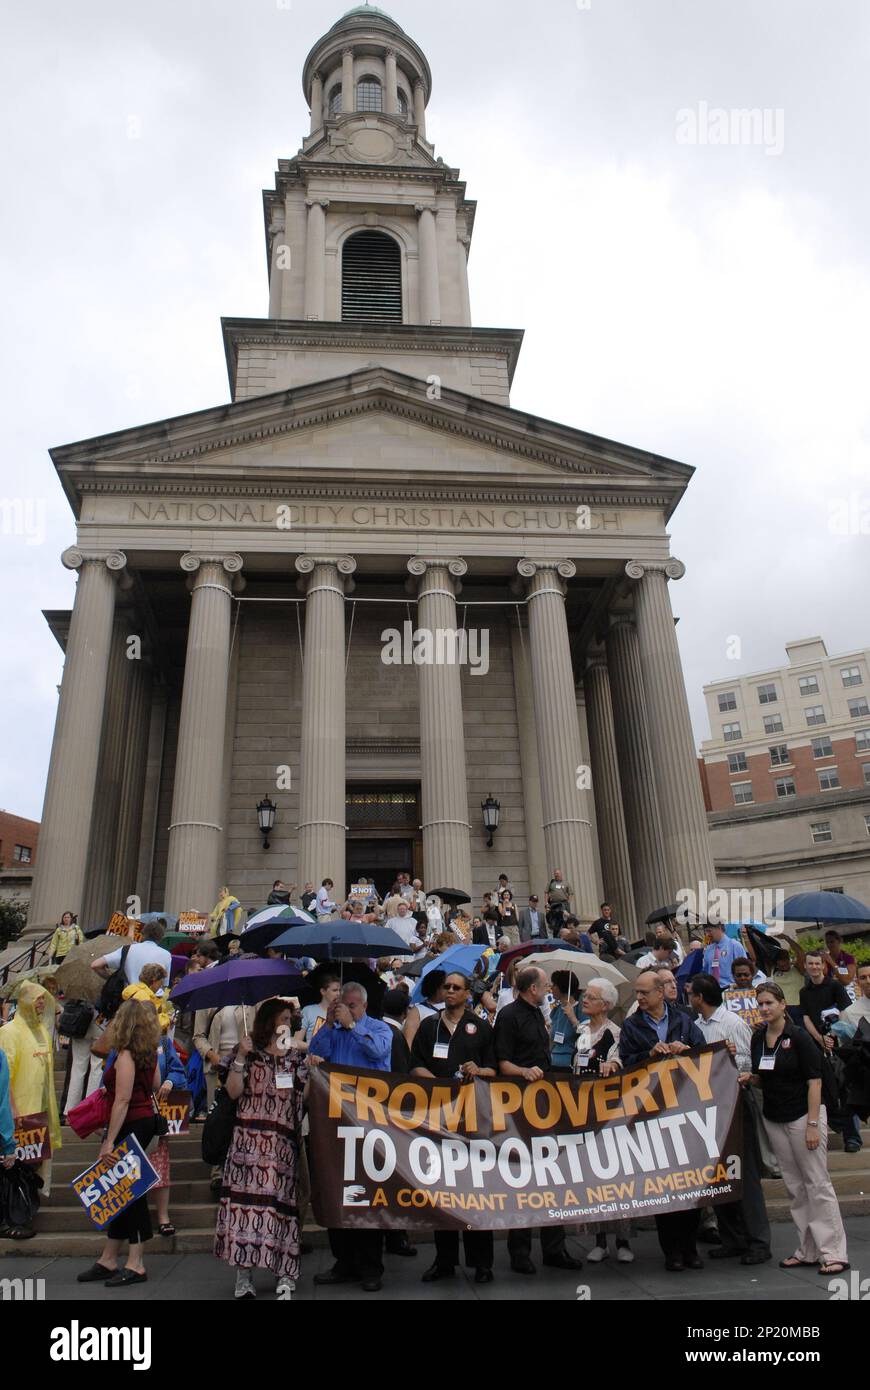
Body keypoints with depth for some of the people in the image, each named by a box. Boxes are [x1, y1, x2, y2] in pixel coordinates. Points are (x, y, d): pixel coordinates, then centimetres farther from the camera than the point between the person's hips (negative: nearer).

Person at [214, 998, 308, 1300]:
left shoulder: (297, 1057, 16)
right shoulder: (248, 1052, 9)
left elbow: (306, 1096, 11)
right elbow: (234, 1092, -1)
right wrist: (240, 1058, -11)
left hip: (284, 1141, 2)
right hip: (249, 1138, -2)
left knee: (280, 1201, -4)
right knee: (246, 1197, -9)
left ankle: (284, 1274, 5)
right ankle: (243, 1275, 0)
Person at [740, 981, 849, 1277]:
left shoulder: (798, 1037, -12)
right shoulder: (758, 1038, 5)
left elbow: (814, 1081, -13)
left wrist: (812, 1125, -17)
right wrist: (749, 1077, -6)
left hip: (803, 1116, -6)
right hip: (773, 1119, 6)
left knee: (817, 1183, -3)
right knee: (794, 1186, 10)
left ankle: (833, 1253, 5)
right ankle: (808, 1250, 19)